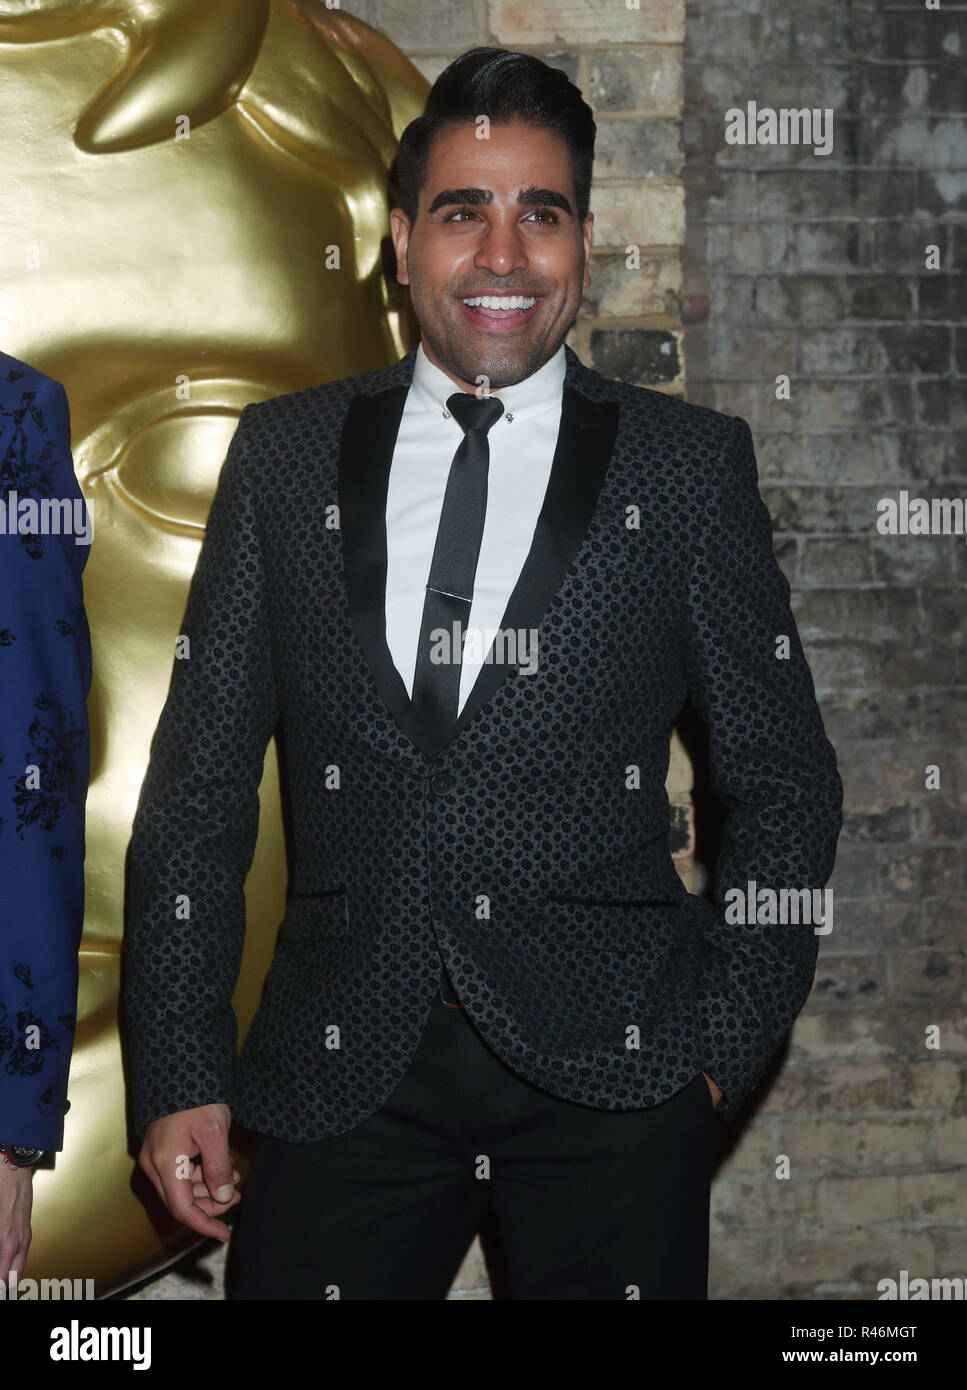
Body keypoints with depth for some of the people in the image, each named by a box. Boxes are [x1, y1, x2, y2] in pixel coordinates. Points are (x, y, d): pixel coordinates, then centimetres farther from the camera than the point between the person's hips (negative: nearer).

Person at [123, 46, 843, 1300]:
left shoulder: (691, 466, 2)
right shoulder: (285, 456, 7)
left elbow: (783, 783, 6)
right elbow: (201, 780, 7)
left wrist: (723, 1047, -2)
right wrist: (179, 1072, 2)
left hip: (609, 1066, -1)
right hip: (342, 1072, 1)